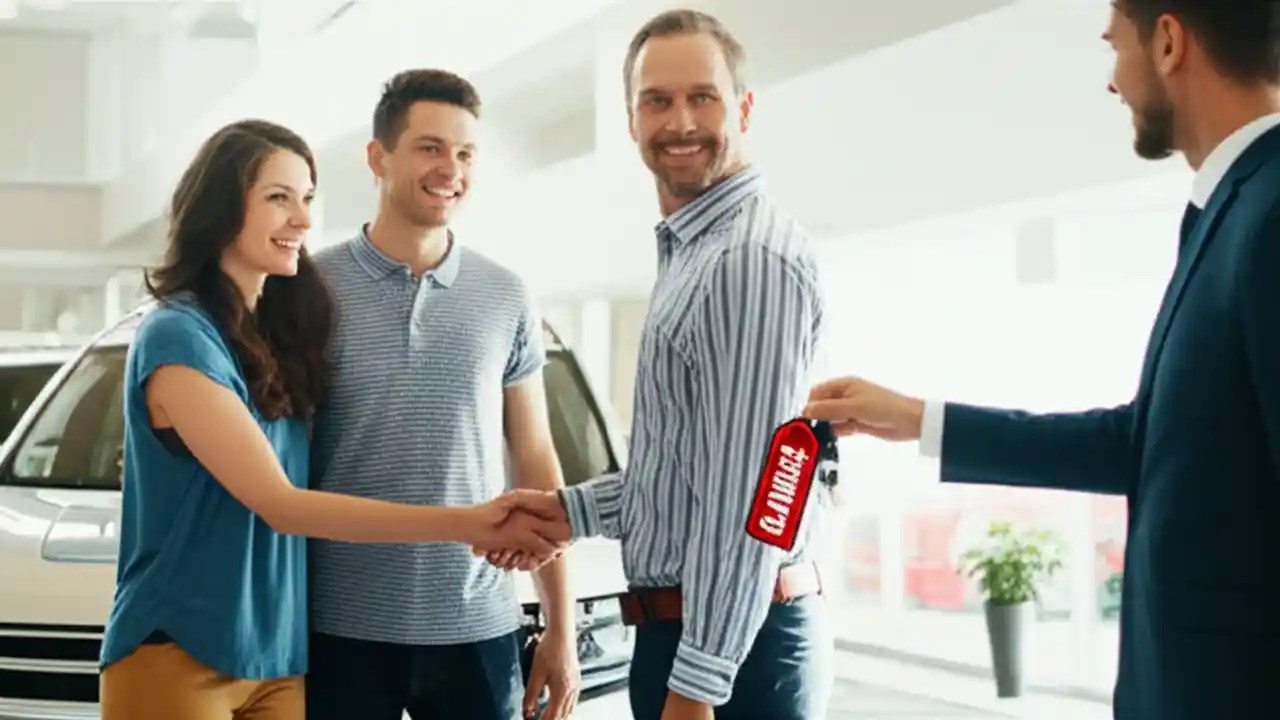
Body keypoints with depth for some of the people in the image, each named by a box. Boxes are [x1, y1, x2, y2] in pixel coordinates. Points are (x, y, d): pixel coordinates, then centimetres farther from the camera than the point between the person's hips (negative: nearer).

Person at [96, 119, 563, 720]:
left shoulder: (279, 333, 9)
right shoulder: (176, 337, -14)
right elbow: (277, 503, -19)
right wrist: (462, 524, -23)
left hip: (279, 657, 7)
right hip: (179, 655, -6)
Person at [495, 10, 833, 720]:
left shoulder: (750, 260, -18)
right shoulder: (693, 253, 15)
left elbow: (744, 493, -23)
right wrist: (570, 510, 12)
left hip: (728, 640, -10)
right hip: (689, 626, 10)